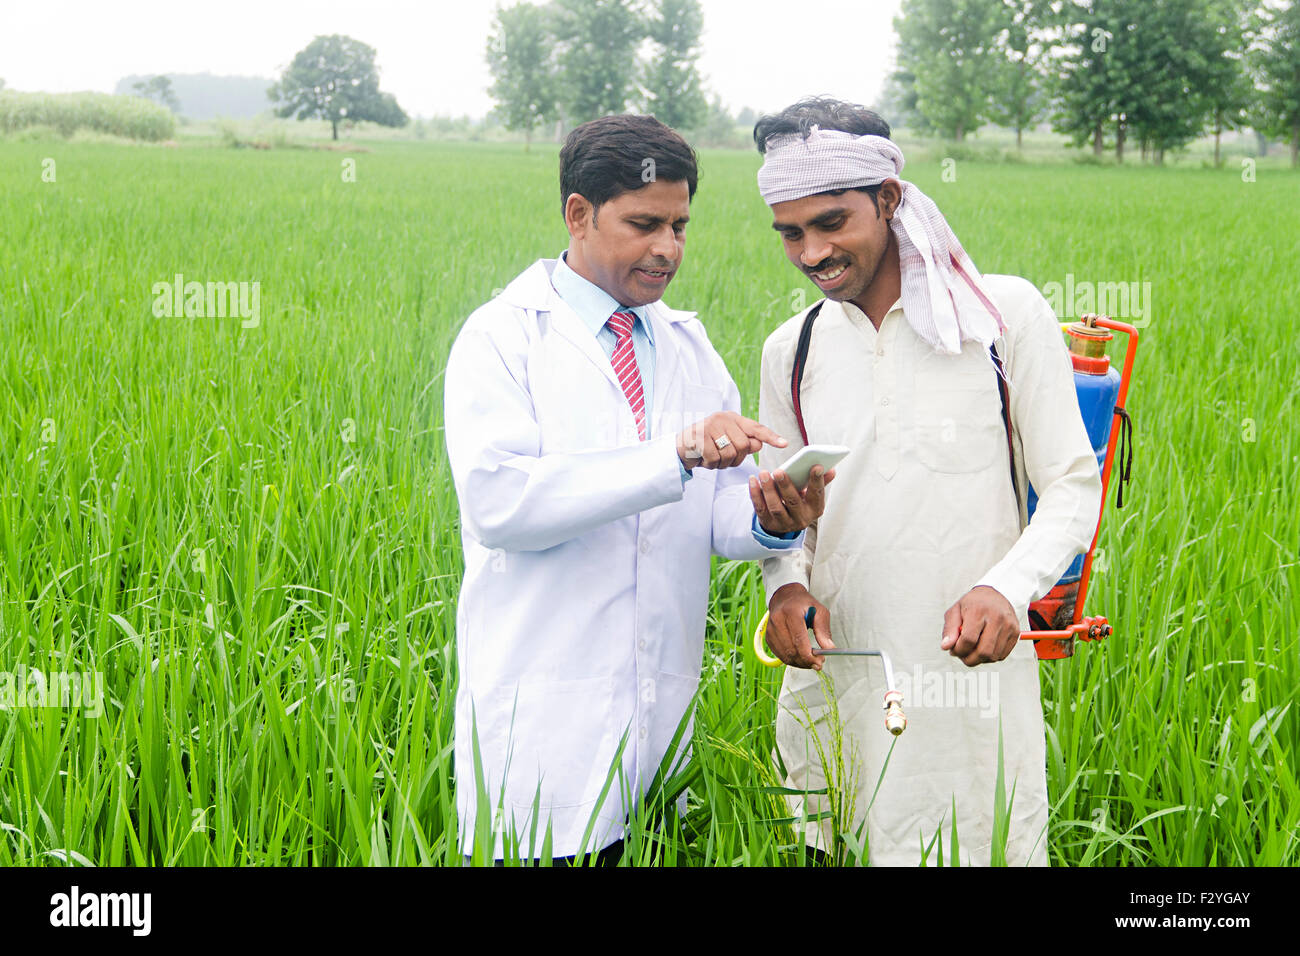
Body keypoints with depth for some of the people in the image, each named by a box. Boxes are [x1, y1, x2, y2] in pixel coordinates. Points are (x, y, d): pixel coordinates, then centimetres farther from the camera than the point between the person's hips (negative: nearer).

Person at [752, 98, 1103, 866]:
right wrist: (786, 585, -8)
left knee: (978, 847, 1)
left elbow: (1073, 486, -3)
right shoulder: (790, 351, 8)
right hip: (836, 680, 3)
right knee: (834, 850, 10)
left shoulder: (1006, 314, -4)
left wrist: (1008, 587, -21)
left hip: (973, 670, -3)